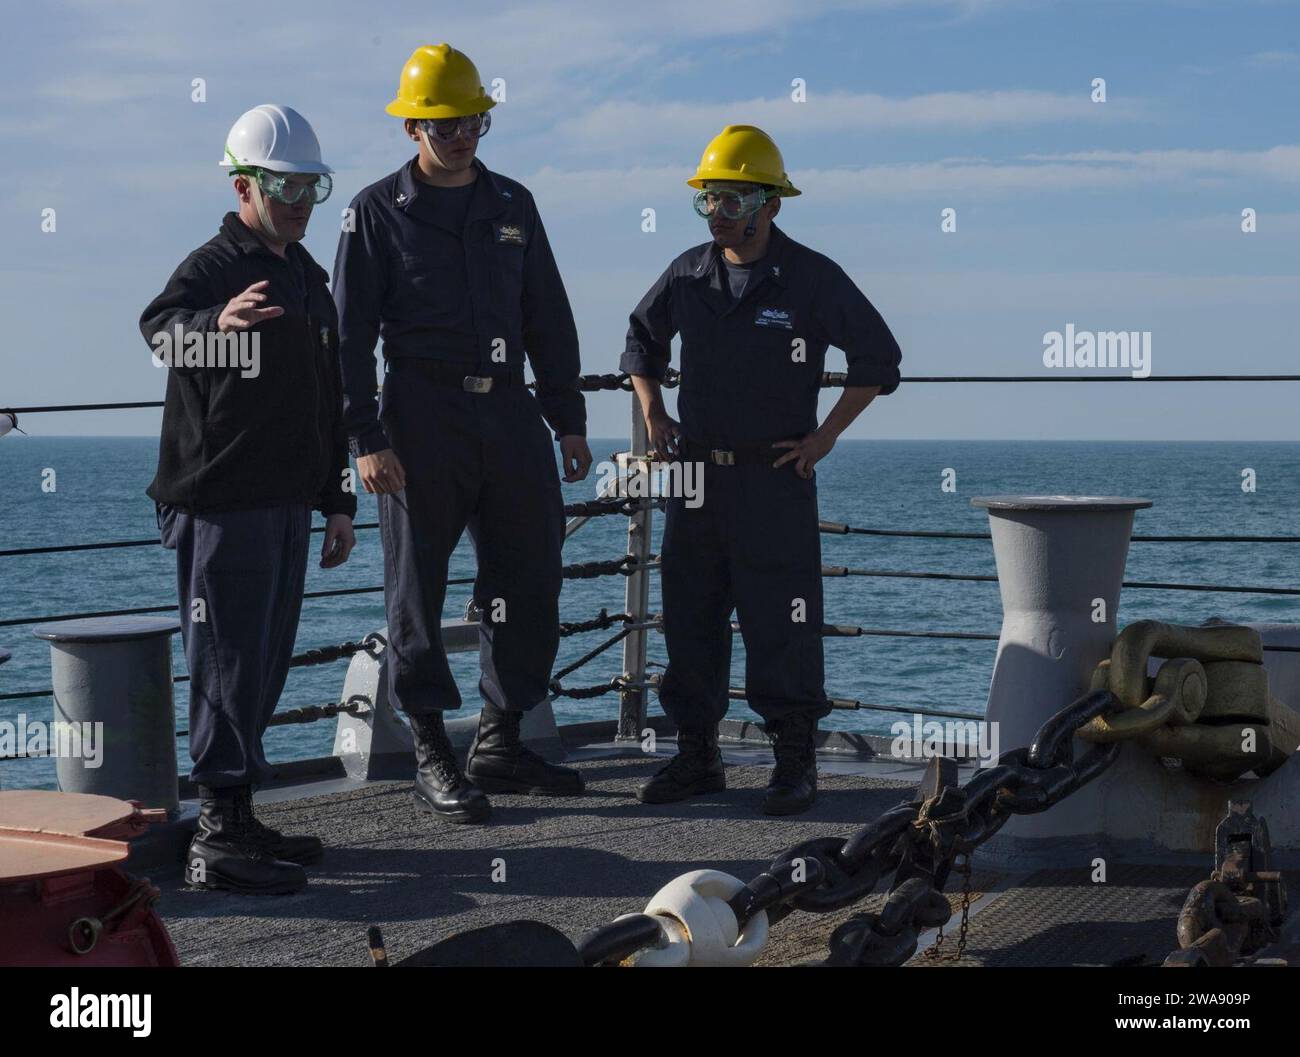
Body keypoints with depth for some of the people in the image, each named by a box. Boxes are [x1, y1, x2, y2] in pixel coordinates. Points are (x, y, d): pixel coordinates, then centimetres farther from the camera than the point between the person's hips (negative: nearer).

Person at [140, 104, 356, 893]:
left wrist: (338, 502, 20)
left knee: (265, 668, 12)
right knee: (230, 665, -9)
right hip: (221, 505, -8)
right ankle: (220, 836, -8)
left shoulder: (310, 280, 17)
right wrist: (216, 323, -55)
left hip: (288, 505, 8)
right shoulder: (213, 267, -9)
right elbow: (160, 329, -32)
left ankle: (239, 820, 20)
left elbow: (330, 403, 24)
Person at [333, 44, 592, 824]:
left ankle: (501, 743, 19)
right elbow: (351, 333, -5)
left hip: (511, 414, 5)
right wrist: (366, 438, -13)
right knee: (420, 587, -1)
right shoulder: (379, 211, -1)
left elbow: (549, 320, 17)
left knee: (532, 581, 6)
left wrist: (569, 420, 12)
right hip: (422, 422, -5)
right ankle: (434, 758, 8)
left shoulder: (512, 205, 13)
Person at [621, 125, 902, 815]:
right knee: (689, 620, 8)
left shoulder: (810, 278, -6)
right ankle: (696, 755, 18)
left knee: (781, 627, -3)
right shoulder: (688, 274, 7)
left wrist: (824, 436, -4)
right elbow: (641, 343, 24)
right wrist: (653, 414, 12)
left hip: (776, 478, -5)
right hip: (695, 474, 5)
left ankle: (795, 763, 6)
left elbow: (877, 357, 0)